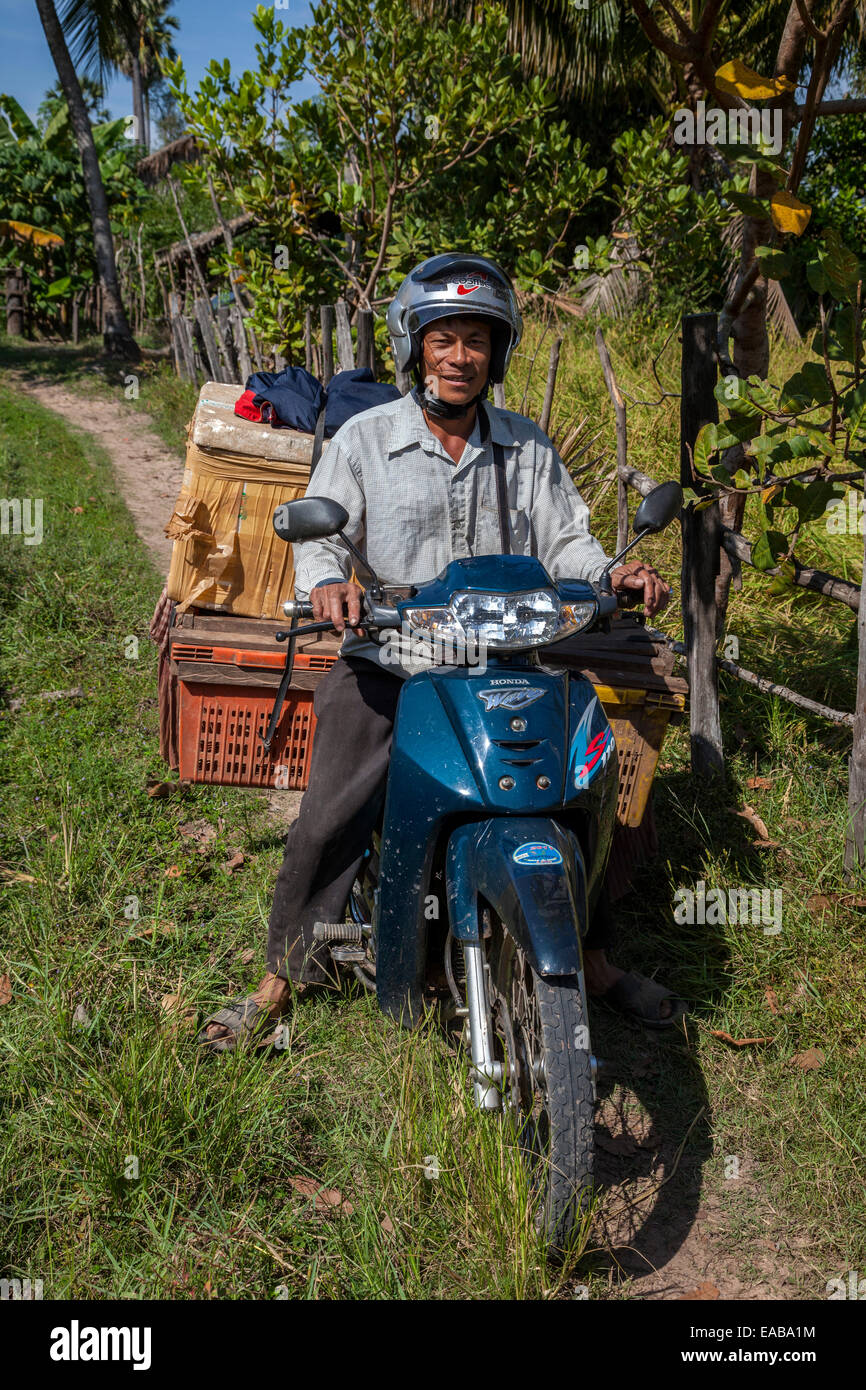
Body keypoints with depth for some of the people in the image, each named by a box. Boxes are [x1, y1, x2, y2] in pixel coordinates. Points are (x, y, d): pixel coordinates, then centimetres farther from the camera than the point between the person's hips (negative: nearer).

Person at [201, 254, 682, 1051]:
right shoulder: (364, 439, 2)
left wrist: (614, 575, -15)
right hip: (386, 664, -2)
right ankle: (282, 980, 13)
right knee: (328, 823, -7)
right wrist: (327, 583, -26)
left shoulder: (529, 449, 9)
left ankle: (592, 963, 27)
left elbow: (563, 538, 6)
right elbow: (321, 531, -3)